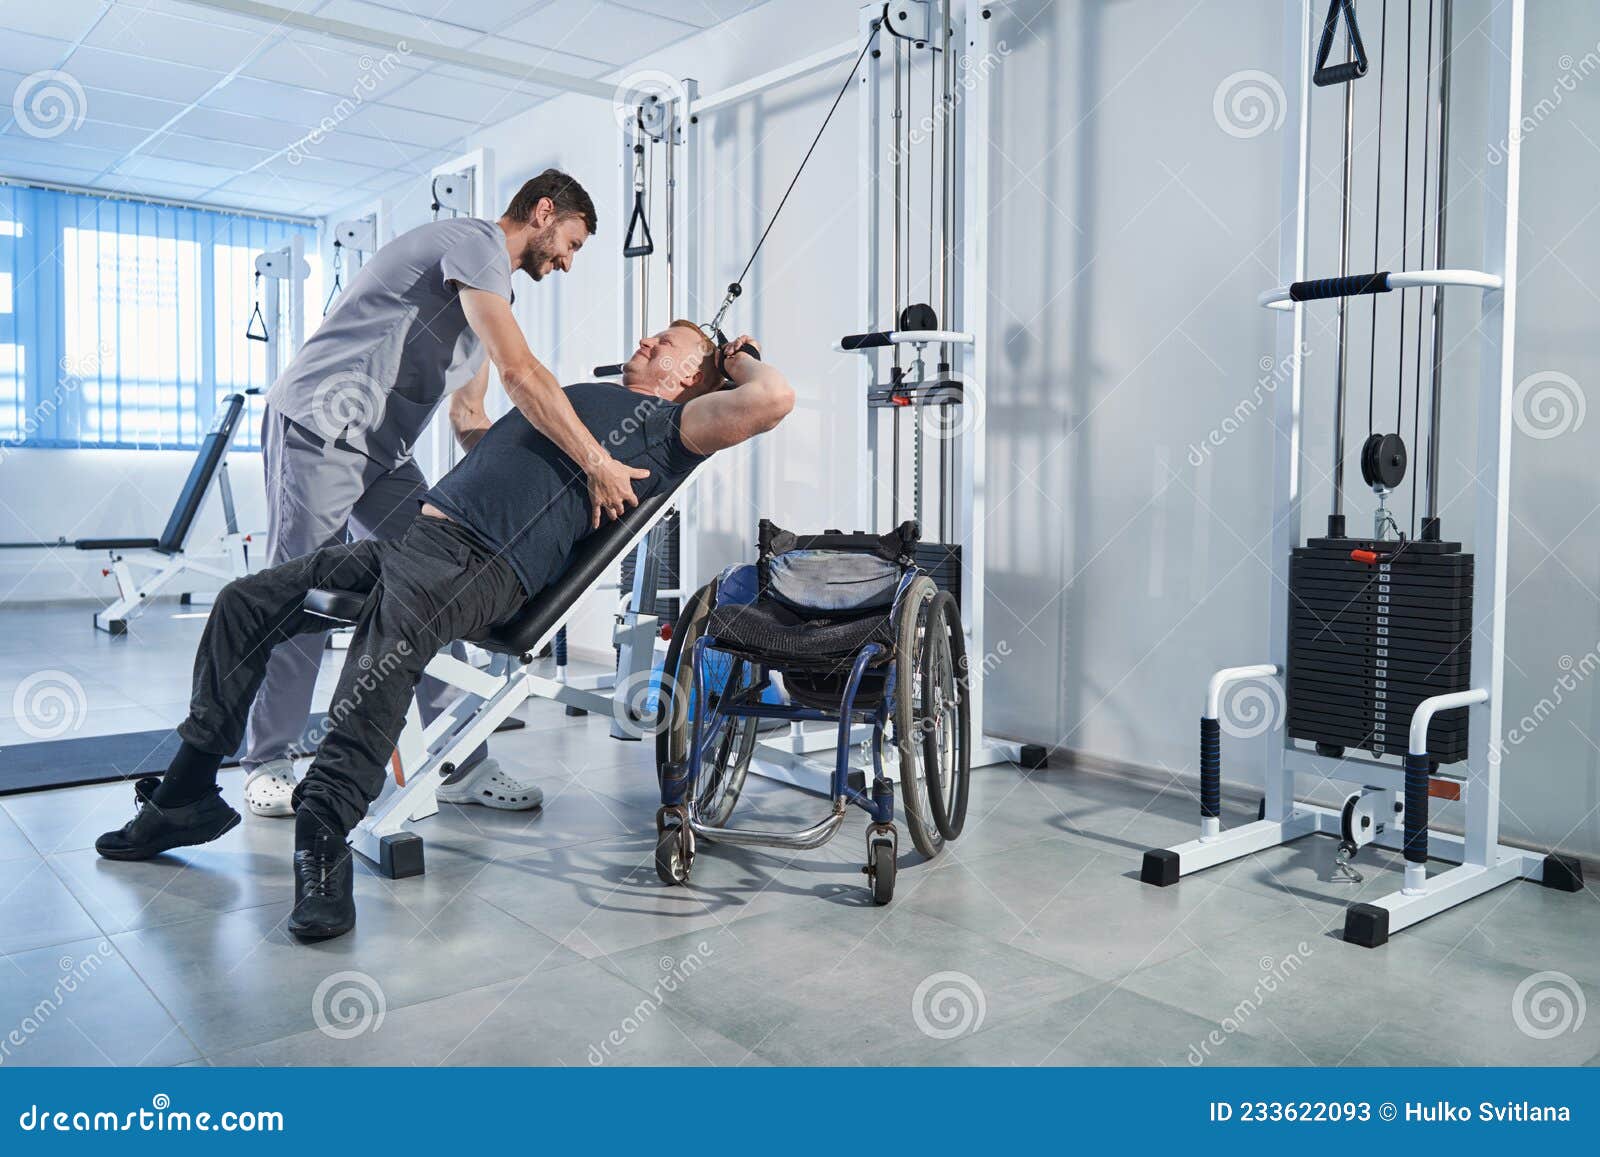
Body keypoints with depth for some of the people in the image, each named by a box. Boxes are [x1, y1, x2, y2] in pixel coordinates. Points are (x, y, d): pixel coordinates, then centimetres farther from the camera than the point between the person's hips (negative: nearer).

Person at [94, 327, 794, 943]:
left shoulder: (669, 422, 8)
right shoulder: (576, 396, 34)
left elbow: (772, 400, -9)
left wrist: (740, 361, 8)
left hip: (483, 562, -9)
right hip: (411, 534, 9)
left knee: (390, 644, -40)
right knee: (244, 603, 6)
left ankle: (322, 848, -38)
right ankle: (186, 797, 11)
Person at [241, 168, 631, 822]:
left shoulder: (490, 290, 20)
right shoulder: (476, 243, -11)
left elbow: (468, 415, 18)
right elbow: (520, 374, -24)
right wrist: (597, 463, -26)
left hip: (384, 451, 10)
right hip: (320, 427, -9)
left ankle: (460, 765, 2)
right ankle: (267, 764, 9)